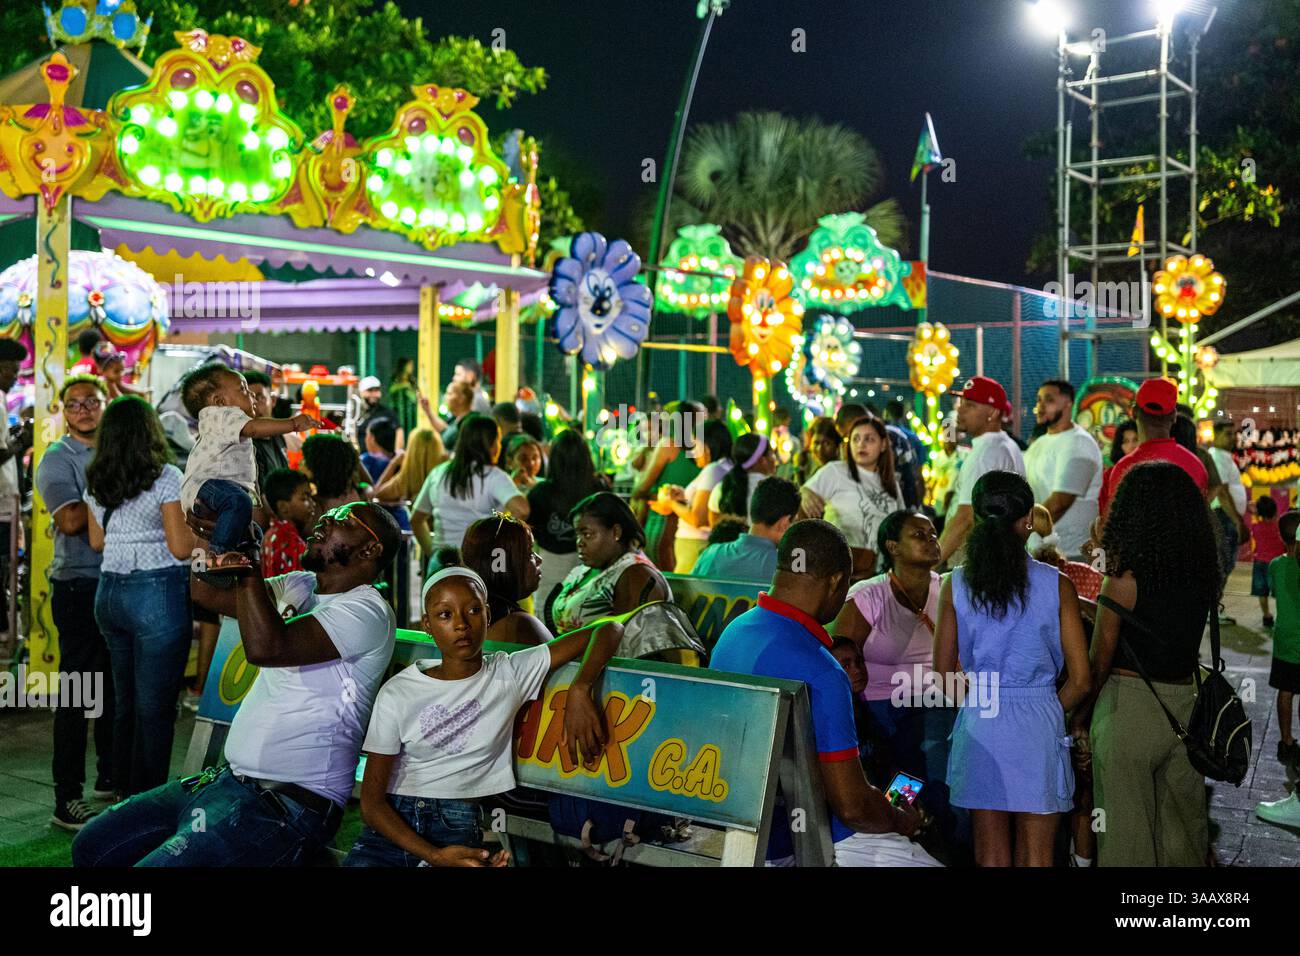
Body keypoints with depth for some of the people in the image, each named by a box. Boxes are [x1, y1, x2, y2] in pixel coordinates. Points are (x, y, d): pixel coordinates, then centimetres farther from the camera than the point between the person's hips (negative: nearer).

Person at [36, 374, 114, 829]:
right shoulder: (58, 458, -5)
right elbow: (70, 520, -19)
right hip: (78, 583, -7)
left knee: (114, 685, 14)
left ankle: (110, 776, 28)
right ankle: (67, 798, 1)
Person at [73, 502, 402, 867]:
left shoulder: (367, 612, -16)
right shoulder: (301, 585, 13)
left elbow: (264, 646, -29)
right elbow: (208, 592, 13)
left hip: (287, 806, -9)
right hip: (228, 780, 9)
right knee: (91, 847, 13)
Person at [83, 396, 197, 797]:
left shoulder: (96, 482, 8)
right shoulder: (166, 477, -11)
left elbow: (96, 541, 18)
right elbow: (181, 548, -13)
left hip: (110, 593, 7)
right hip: (157, 593, -7)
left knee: (125, 702, 17)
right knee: (155, 708, 0)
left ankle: (125, 794, 25)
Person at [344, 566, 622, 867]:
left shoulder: (512, 673, 0)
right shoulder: (396, 694, -1)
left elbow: (607, 630, 2)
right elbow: (371, 801, -1)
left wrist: (580, 691, -17)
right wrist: (435, 856, -16)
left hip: (459, 829, 0)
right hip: (392, 826, 0)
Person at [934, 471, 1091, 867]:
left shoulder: (955, 585, -3)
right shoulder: (1056, 585, -7)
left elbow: (943, 675, 1)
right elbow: (1079, 679, -5)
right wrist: (1046, 713, 10)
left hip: (977, 727, 2)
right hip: (1037, 729, -1)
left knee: (990, 852, 14)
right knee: (1035, 855, 11)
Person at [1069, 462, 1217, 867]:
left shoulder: (1126, 578, -13)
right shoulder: (1202, 576, 3)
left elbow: (1100, 661, -9)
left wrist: (1079, 716, 4)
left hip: (1130, 709, -6)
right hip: (1186, 703, 6)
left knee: (1126, 826, 5)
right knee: (1182, 822, 16)